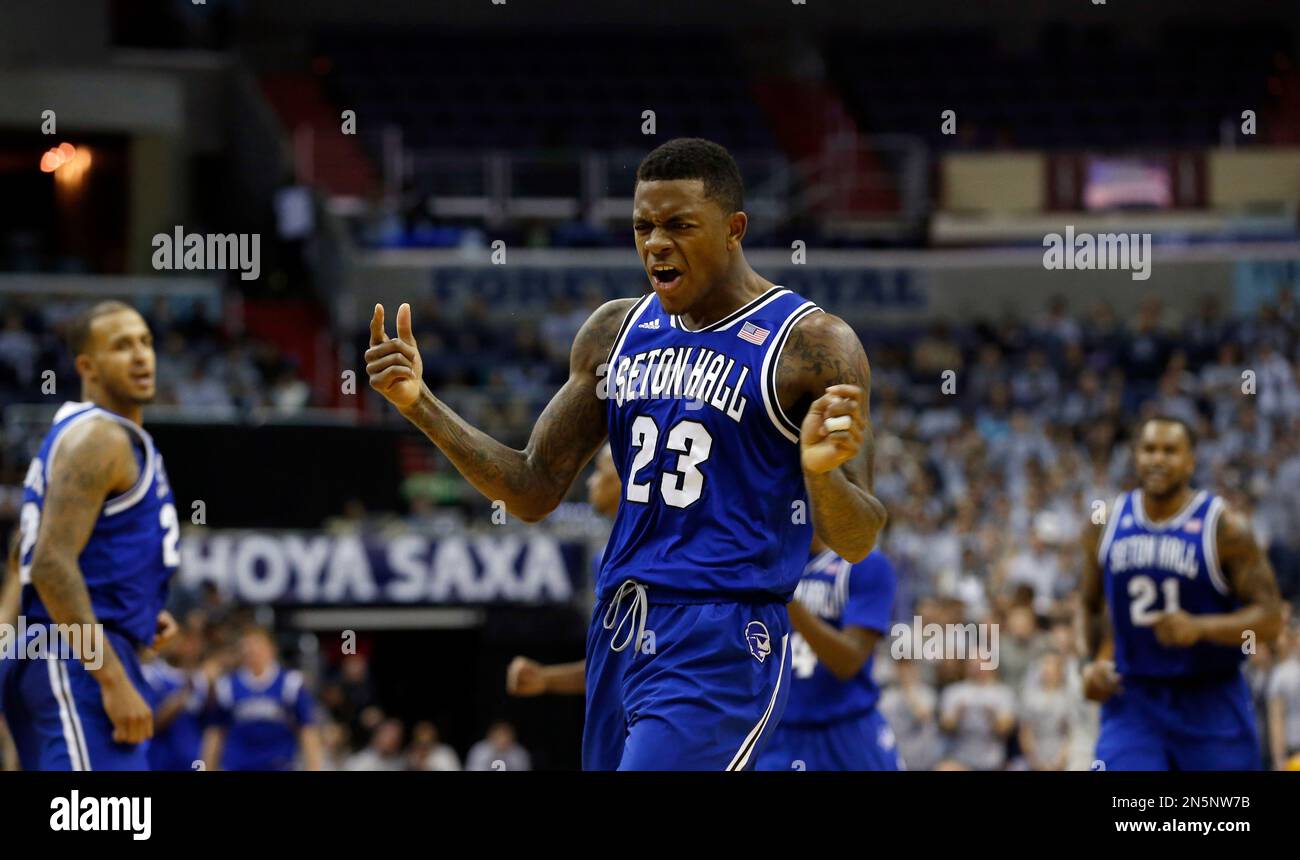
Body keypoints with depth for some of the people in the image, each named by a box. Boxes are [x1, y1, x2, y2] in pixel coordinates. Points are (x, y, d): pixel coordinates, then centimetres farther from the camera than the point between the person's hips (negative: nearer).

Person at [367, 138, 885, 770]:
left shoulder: (813, 346, -7)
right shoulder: (614, 333, 12)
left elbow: (856, 543, -9)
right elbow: (534, 491, 15)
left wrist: (822, 470, -32)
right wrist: (420, 404, 3)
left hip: (723, 649, -7)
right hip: (618, 637, 7)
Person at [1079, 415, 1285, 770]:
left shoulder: (1224, 528, -9)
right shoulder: (1106, 527, 2)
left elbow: (1270, 618, -12)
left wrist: (1200, 627, -29)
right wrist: (1098, 661, 1)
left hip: (1211, 703, -2)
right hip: (1133, 703, 2)